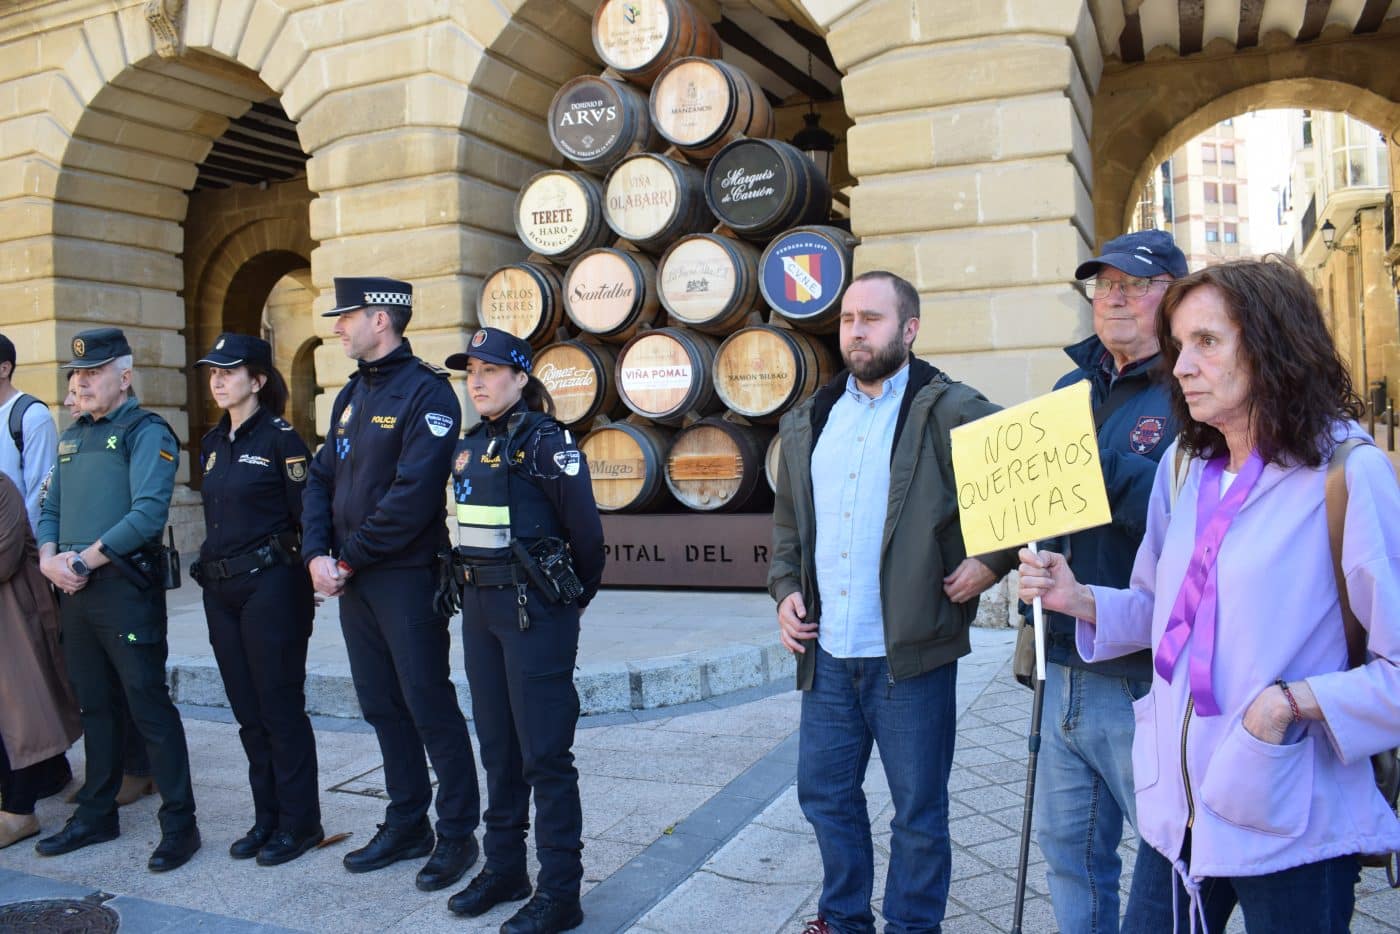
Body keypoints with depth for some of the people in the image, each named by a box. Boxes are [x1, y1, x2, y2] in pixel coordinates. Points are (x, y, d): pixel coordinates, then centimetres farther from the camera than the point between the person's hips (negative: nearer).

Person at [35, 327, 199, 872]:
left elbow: (148, 513, -18)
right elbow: (50, 508, 18)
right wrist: (49, 557, -1)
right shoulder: (72, 437, 18)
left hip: (125, 587, -7)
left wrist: (84, 560, -15)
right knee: (94, 705, 16)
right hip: (74, 592, 8)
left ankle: (179, 823, 4)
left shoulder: (146, 433, -7)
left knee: (149, 707, -4)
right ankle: (96, 814, 28)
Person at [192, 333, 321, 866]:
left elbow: (307, 516, -11)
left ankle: (299, 822, 12)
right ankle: (267, 818, 24)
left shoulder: (280, 439, -9)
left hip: (270, 587, -7)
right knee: (247, 711, 12)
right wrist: (211, 571, 15)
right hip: (221, 588, 7)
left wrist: (308, 582, -12)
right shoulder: (213, 444, 13)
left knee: (280, 708, 0)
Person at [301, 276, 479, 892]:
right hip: (353, 582, 8)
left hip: (407, 578, -8)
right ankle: (407, 824, 29)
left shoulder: (426, 391, -12)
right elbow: (322, 478, 12)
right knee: (382, 706, 15)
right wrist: (317, 554, -3)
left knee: (430, 708, 0)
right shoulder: (352, 394, 14)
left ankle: (458, 835, 14)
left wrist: (351, 558, -14)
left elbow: (414, 493, -21)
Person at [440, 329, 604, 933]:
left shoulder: (546, 441, -12)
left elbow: (585, 528, -11)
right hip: (480, 604, 8)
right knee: (497, 745, 16)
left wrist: (575, 595, 1)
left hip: (534, 609, -8)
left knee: (544, 752, -2)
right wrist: (472, 587, 13)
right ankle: (503, 867, 31)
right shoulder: (470, 446, 12)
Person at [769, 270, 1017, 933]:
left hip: (910, 653, -5)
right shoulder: (808, 422, 11)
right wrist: (785, 587, 6)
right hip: (826, 654, 6)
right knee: (823, 792, 17)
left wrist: (993, 560, -11)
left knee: (918, 808, 10)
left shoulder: (952, 412, -7)